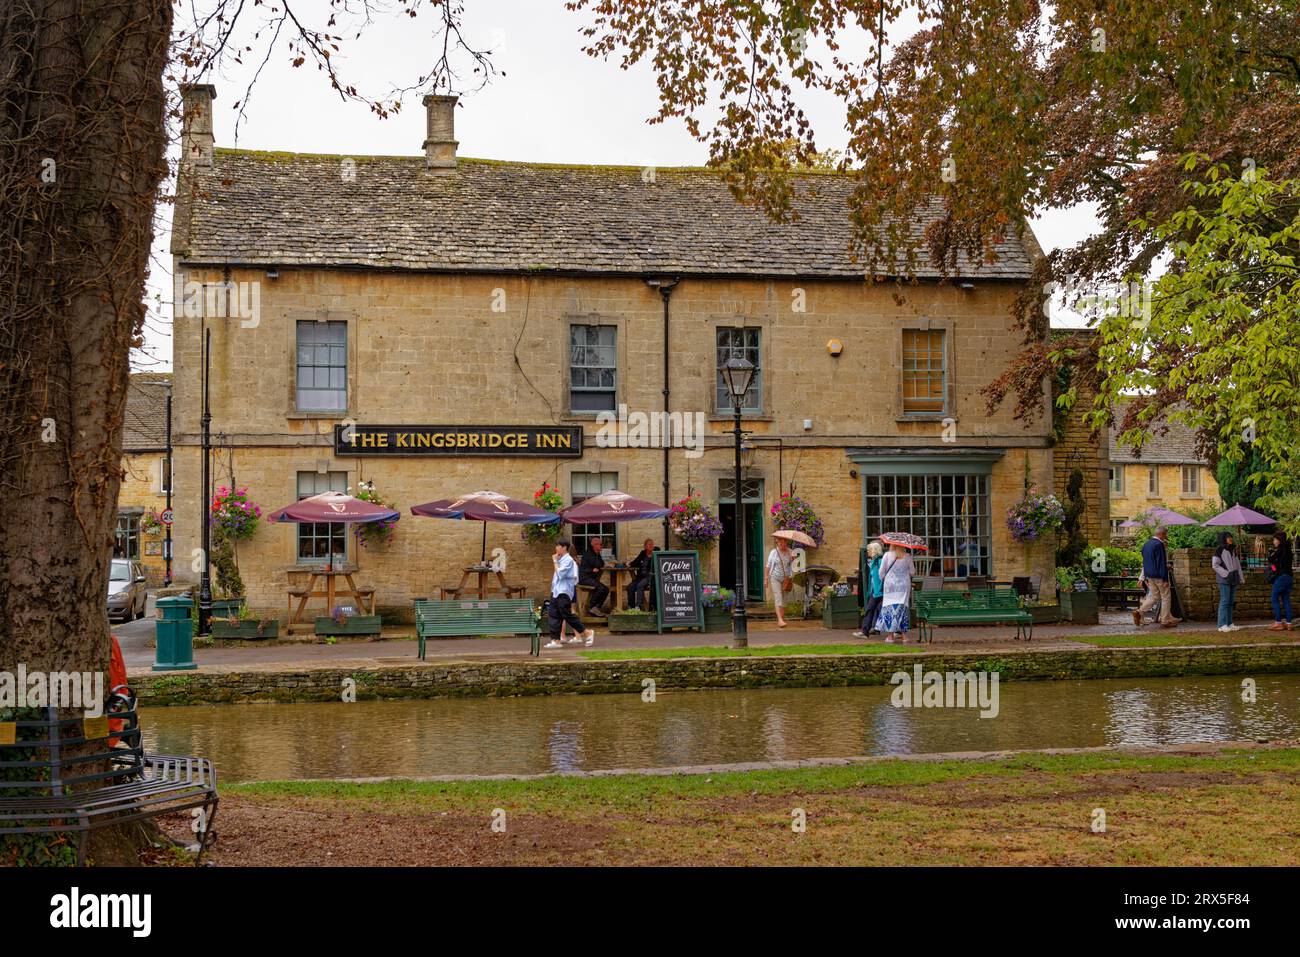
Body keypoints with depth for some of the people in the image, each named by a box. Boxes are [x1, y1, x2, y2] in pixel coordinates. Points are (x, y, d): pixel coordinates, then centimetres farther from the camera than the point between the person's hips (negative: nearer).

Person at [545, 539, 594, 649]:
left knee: (568, 615, -6)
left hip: (564, 592, -9)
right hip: (556, 591, 9)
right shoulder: (561, 559, 15)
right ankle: (555, 640, 4)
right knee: (554, 616, 3)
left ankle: (587, 633, 5)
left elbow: (560, 574, -20)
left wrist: (555, 562, -13)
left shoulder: (568, 560, -12)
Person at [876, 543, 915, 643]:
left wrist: (883, 580, 18)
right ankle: (904, 635, 5)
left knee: (889, 608, 1)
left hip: (890, 585, -2)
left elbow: (881, 572, 0)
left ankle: (890, 636, -3)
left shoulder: (887, 555, -5)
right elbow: (912, 572, 5)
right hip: (904, 586, 2)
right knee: (902, 608, 7)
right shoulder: (907, 557, -1)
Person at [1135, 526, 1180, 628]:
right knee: (1166, 597, 3)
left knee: (1153, 596, 14)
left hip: (1149, 576, 8)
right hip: (1159, 576, -8)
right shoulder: (1159, 545, -17)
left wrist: (1144, 577, 22)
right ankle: (1165, 621, 6)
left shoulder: (1147, 544, 11)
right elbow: (1162, 563, -19)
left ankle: (1139, 612, -2)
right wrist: (1165, 579, -18)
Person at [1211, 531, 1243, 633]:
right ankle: (1222, 625, -8)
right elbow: (1215, 565, -11)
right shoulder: (1219, 550, -6)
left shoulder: (1233, 550, 17)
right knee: (1224, 601, -9)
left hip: (1233, 579, 7)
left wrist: (1240, 577, 12)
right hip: (1224, 579, -7)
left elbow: (1237, 564, 20)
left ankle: (1229, 624, 13)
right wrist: (1226, 574, -15)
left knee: (1230, 602, 9)